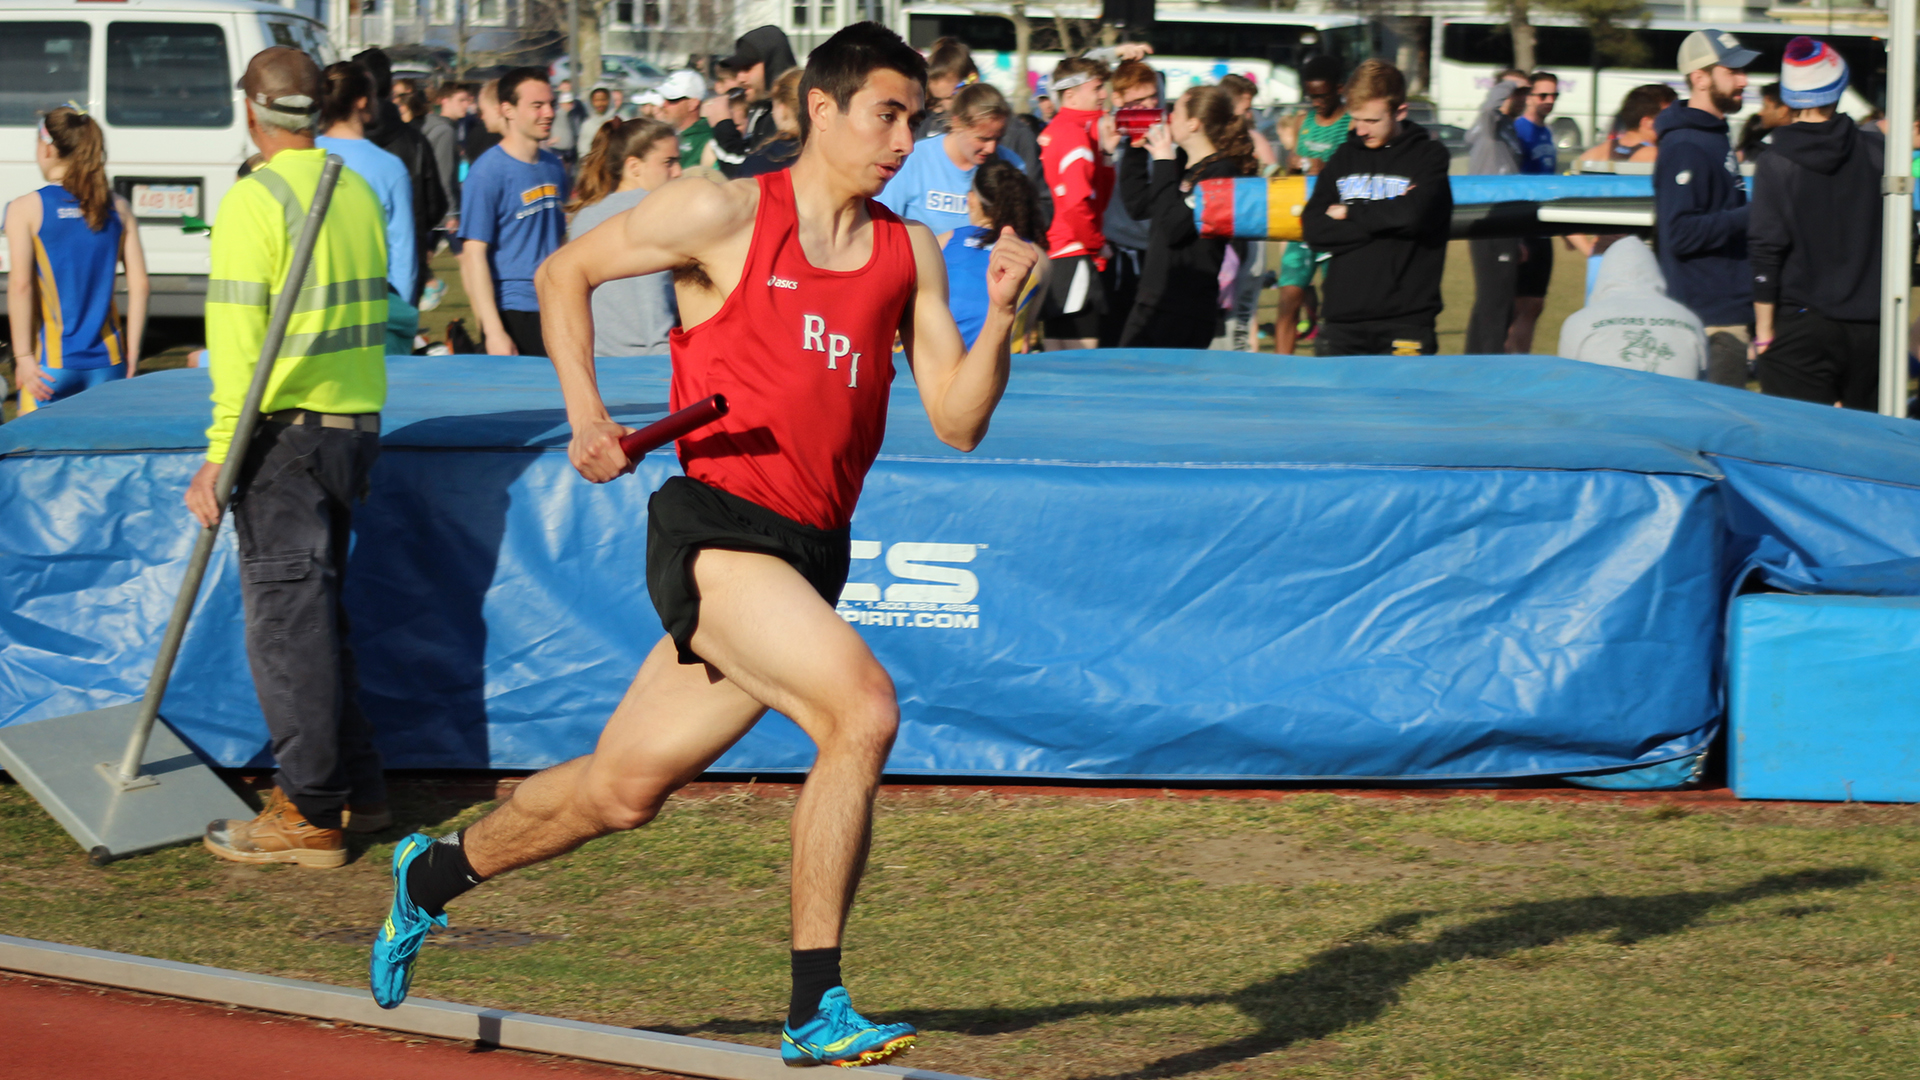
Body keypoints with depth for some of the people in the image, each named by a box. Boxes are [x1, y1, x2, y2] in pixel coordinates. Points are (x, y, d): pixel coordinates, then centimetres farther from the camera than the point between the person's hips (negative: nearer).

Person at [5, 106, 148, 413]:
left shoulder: (26, 209, -4)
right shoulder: (118, 209, 6)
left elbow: (20, 284, -12)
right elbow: (140, 284, 2)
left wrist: (23, 356, -10)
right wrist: (132, 351, 7)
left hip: (51, 363, -3)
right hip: (107, 362, 3)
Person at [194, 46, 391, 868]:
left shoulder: (256, 200, -13)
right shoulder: (359, 193, 10)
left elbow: (238, 340, -16)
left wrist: (219, 455, -14)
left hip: (284, 430, -8)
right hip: (355, 424, 8)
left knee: (287, 617, -4)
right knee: (314, 609, 18)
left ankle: (310, 815, -3)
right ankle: (355, 790, 21)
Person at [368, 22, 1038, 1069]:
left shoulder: (909, 252, 10)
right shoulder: (725, 215, -3)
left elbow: (958, 423, 7)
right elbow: (564, 272, 9)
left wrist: (999, 316, -8)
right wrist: (585, 408, -4)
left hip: (811, 553, 6)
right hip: (715, 527, -6)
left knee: (622, 788, 13)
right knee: (862, 708, -26)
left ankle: (432, 873, 39)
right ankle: (815, 1010, -20)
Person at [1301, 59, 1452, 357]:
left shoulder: (1428, 154, 4)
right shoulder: (1346, 157, 15)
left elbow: (1416, 215, -15)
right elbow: (1314, 227, 3)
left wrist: (1350, 214, -2)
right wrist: (1384, 221, -7)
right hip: (1342, 318, 3)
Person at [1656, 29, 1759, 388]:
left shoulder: (1715, 136, 17)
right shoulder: (1686, 148, -16)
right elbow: (1682, 233, -24)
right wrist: (1751, 217, -23)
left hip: (1729, 313, 10)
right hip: (1709, 317, -10)